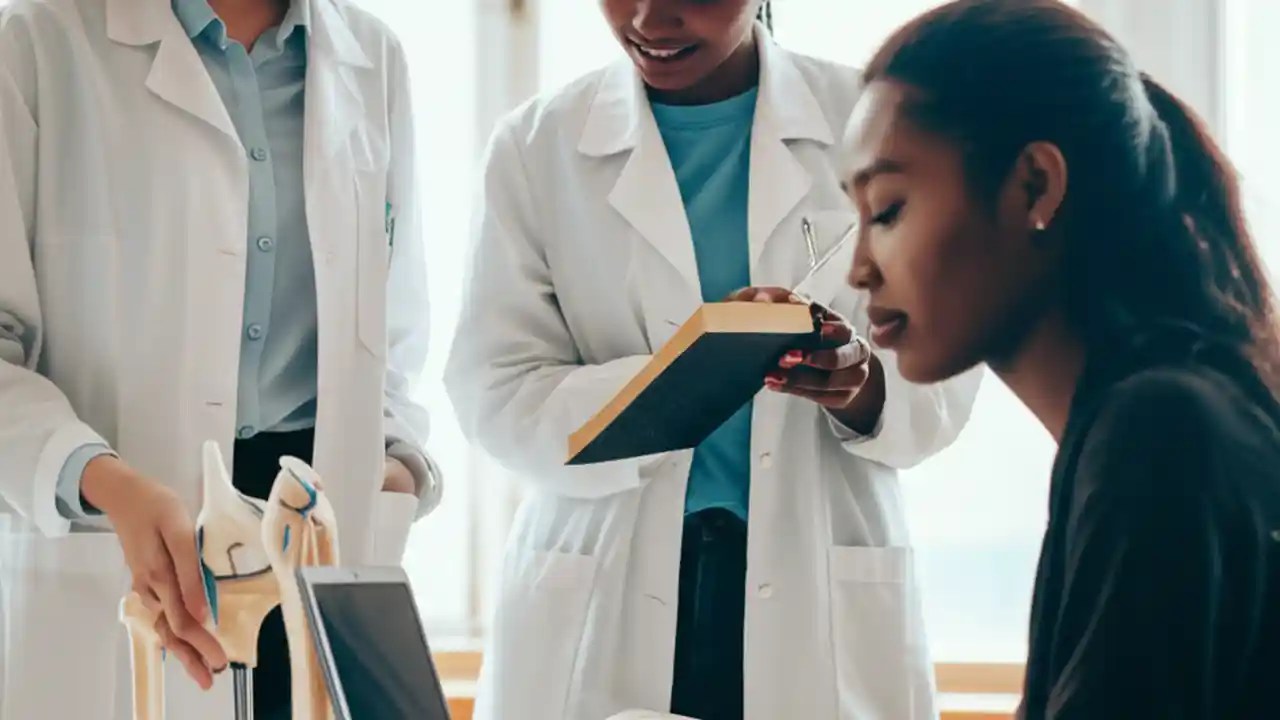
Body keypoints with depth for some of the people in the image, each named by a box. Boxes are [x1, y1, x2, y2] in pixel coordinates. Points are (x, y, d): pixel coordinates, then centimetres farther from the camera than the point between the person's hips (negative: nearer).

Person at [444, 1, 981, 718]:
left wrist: (863, 385, -22)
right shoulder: (535, 145, -1)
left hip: (823, 609, 0)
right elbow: (496, 398, -7)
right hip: (602, 611, 0)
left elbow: (944, 380, 0)